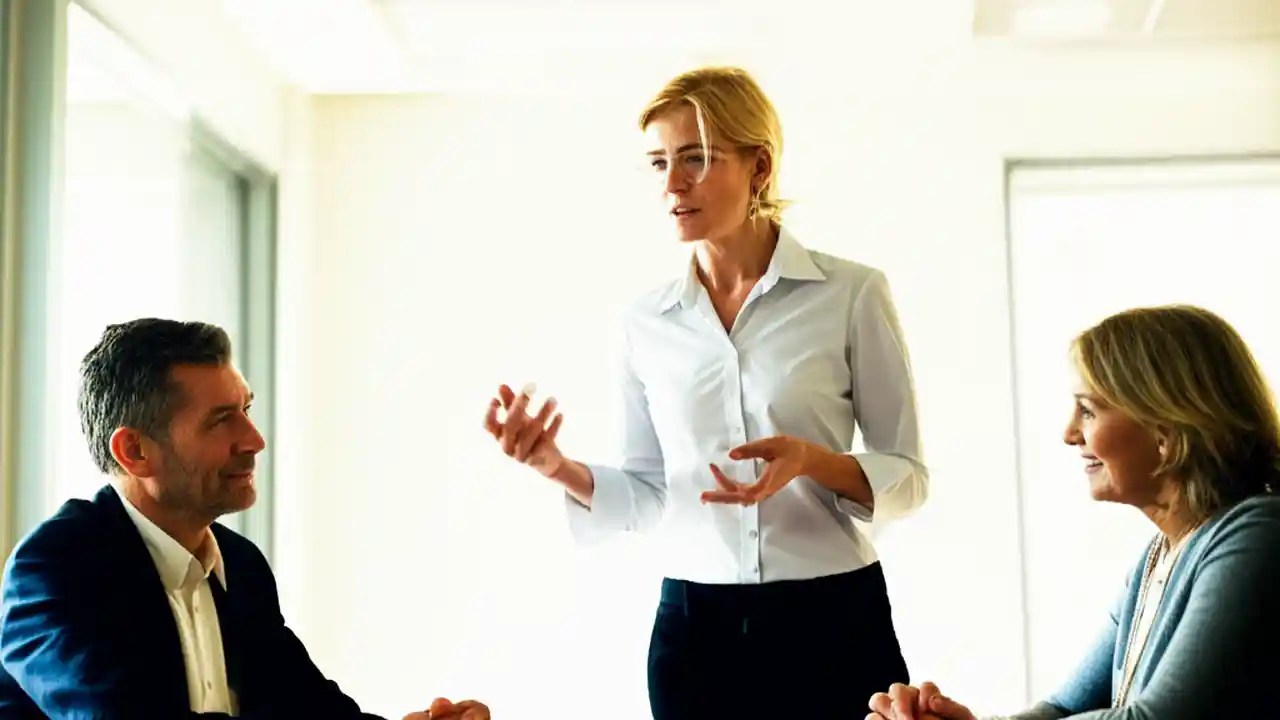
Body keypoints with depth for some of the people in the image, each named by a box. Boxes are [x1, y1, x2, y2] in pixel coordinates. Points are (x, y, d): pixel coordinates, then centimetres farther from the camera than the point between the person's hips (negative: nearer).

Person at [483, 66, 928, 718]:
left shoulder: (851, 292, -6)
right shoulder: (645, 322, 4)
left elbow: (907, 476, -2)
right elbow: (648, 494, 8)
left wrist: (811, 461, -20)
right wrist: (559, 467, -9)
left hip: (832, 619, -2)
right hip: (693, 627, 3)